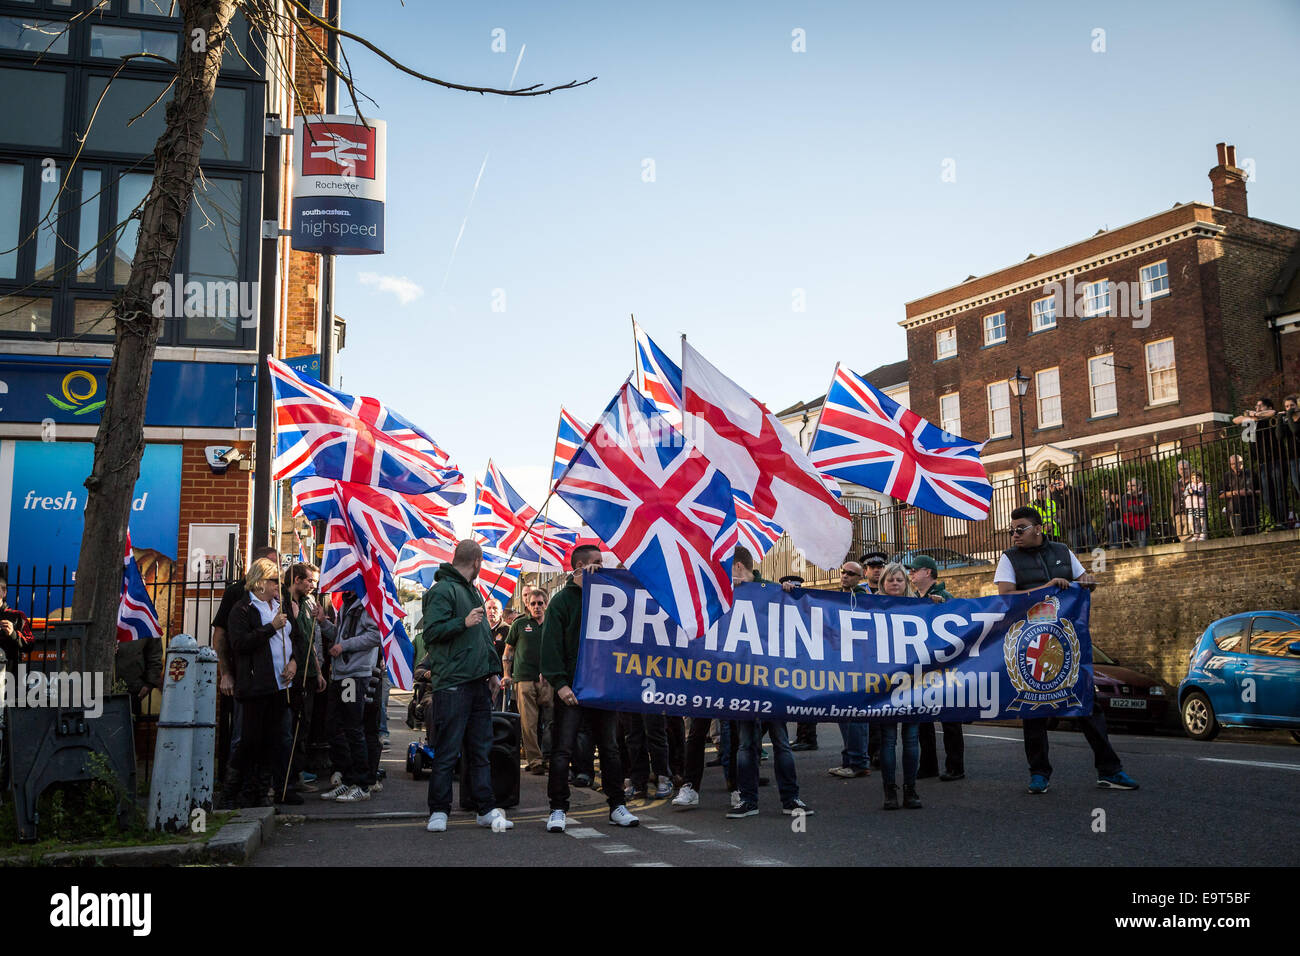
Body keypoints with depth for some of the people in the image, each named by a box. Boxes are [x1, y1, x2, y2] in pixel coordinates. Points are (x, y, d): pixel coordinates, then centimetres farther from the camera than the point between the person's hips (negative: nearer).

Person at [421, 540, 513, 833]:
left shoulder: (473, 592, 21)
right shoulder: (442, 590, -7)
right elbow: (431, 632, -15)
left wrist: (493, 671, 21)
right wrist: (463, 622, -25)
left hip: (478, 683, 9)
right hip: (452, 684, -8)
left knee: (481, 749, 10)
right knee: (447, 751, -3)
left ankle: (486, 809, 16)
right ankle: (438, 811, 8)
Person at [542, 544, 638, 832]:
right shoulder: (563, 599, -2)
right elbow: (552, 645, -8)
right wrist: (560, 683, -15)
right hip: (572, 688, -5)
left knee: (610, 748, 10)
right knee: (562, 749, -2)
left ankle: (617, 806, 18)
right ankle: (558, 809, 7)